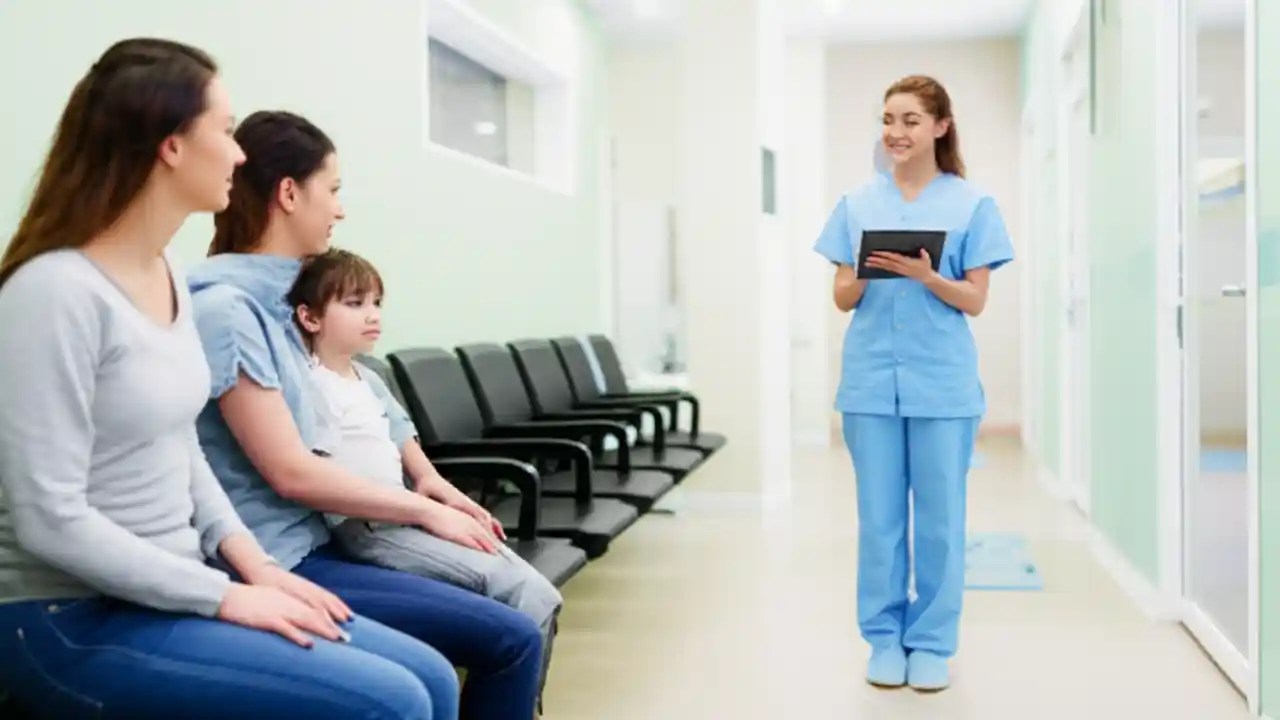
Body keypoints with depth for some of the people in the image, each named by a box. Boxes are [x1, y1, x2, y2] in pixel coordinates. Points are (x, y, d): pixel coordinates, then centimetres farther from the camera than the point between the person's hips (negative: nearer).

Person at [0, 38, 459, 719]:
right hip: (74, 619, -8)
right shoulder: (55, 290, -20)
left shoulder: (170, 278, 8)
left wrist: (248, 559, 1)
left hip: (169, 587, 9)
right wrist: (224, 595, -17)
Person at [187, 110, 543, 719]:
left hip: (313, 545, 9)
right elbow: (289, 472, -17)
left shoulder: (270, 301, 13)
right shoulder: (224, 307, -14)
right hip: (277, 566, -9)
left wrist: (426, 499, 7)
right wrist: (425, 510, -8)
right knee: (512, 640, -15)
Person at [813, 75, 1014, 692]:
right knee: (879, 517, 7)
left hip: (942, 383, -2)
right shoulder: (858, 203, 8)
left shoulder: (971, 203, 1)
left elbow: (975, 300, 0)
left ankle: (931, 642, 18)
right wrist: (864, 275, -14)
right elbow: (842, 298, 8)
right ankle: (884, 638, 19)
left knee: (939, 517, 5)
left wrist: (925, 276, -18)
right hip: (872, 380, 2)